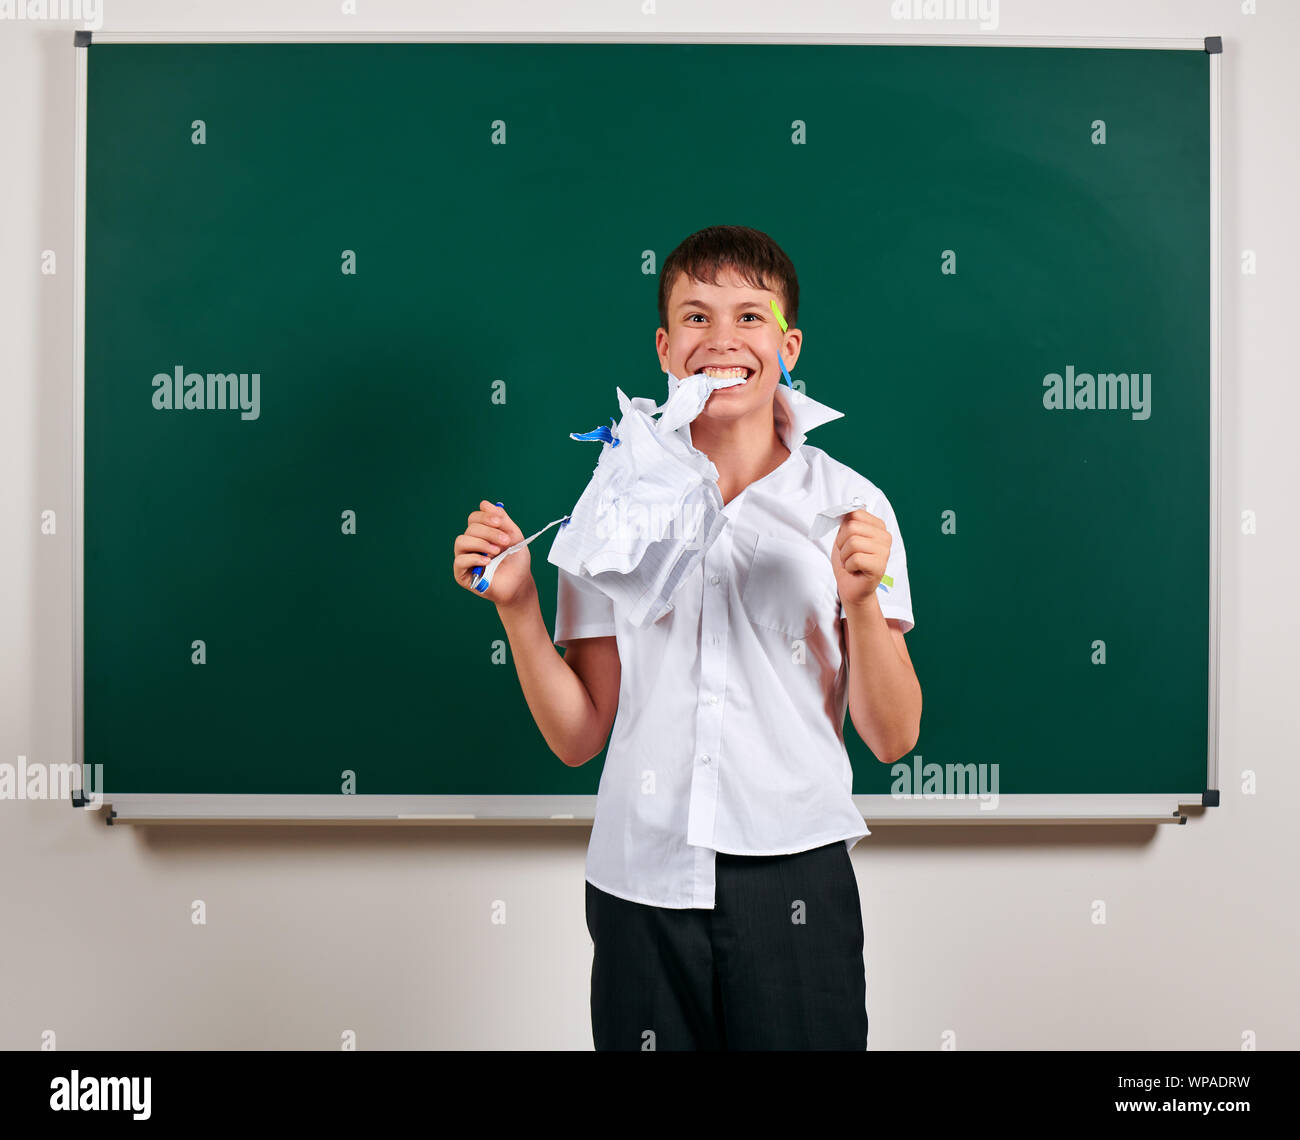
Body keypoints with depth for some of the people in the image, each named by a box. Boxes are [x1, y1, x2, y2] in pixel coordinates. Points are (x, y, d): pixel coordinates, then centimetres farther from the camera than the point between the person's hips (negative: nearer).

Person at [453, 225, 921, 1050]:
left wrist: (862, 603, -17)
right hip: (642, 886, 1)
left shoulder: (849, 504, -2)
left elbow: (893, 738, -3)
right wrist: (516, 605, -9)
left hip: (796, 881, -1)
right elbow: (578, 736, 3)